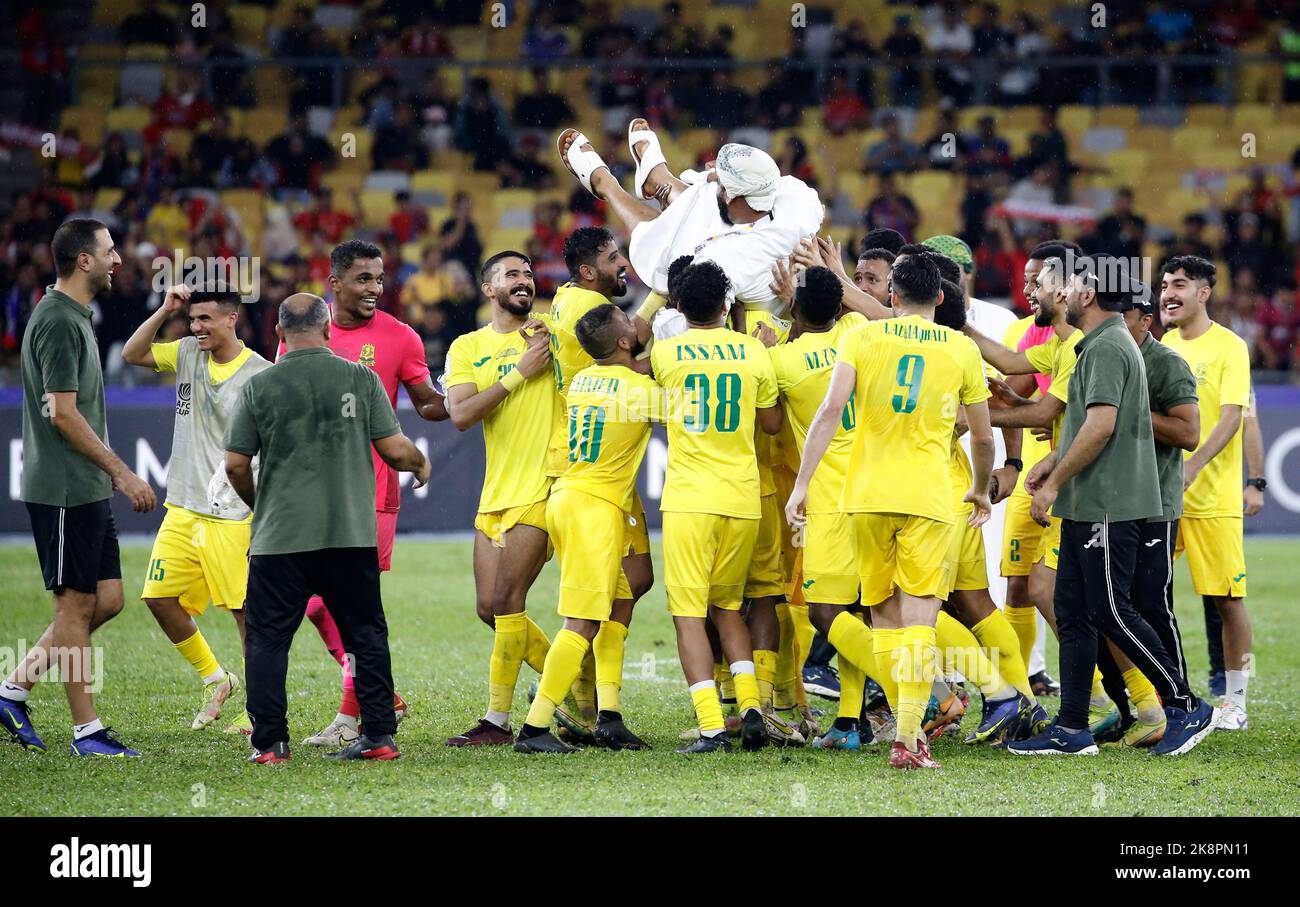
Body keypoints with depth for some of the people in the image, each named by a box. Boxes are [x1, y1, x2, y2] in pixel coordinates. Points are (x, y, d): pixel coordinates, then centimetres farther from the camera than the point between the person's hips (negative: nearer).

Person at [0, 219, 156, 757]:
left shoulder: (74, 317, 16)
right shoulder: (58, 320, -15)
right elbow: (62, 413, -19)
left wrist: (111, 473, 21)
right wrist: (121, 472, -17)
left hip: (87, 489, 10)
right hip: (62, 489, -10)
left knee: (106, 600, 9)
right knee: (77, 604, -3)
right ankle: (86, 731, 3)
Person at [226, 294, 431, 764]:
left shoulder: (259, 386, -3)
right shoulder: (361, 378, -1)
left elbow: (235, 464, -1)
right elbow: (395, 450, -2)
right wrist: (421, 464, 21)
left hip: (279, 536, -1)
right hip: (352, 533, 1)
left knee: (267, 637, 6)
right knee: (366, 635, 12)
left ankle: (268, 743, 2)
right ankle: (379, 736, 10)